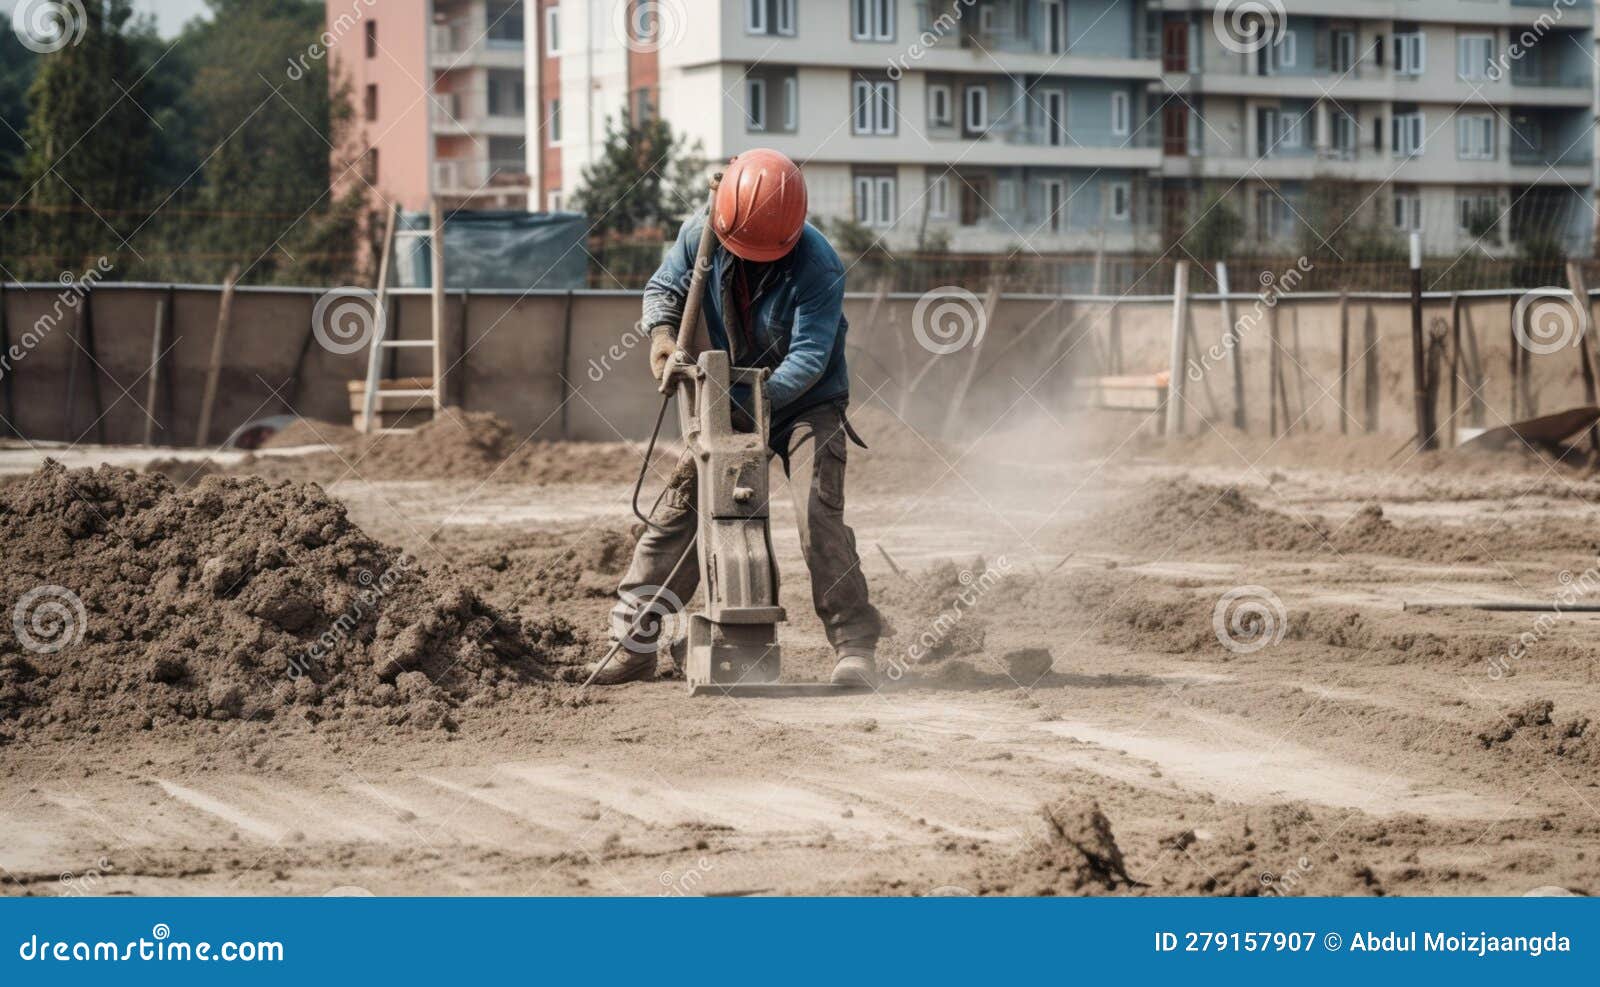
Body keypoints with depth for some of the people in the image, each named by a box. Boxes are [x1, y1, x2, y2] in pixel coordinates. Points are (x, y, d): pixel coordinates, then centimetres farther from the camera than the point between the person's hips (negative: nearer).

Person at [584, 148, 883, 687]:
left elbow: (809, 357, -28)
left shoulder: (818, 266, -26)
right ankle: (633, 645, 4)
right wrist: (663, 330, -17)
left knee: (819, 514, -21)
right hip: (729, 398, 4)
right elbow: (665, 285, 4)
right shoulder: (702, 233, -12)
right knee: (682, 505, -1)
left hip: (807, 404, -4)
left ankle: (855, 647, -16)